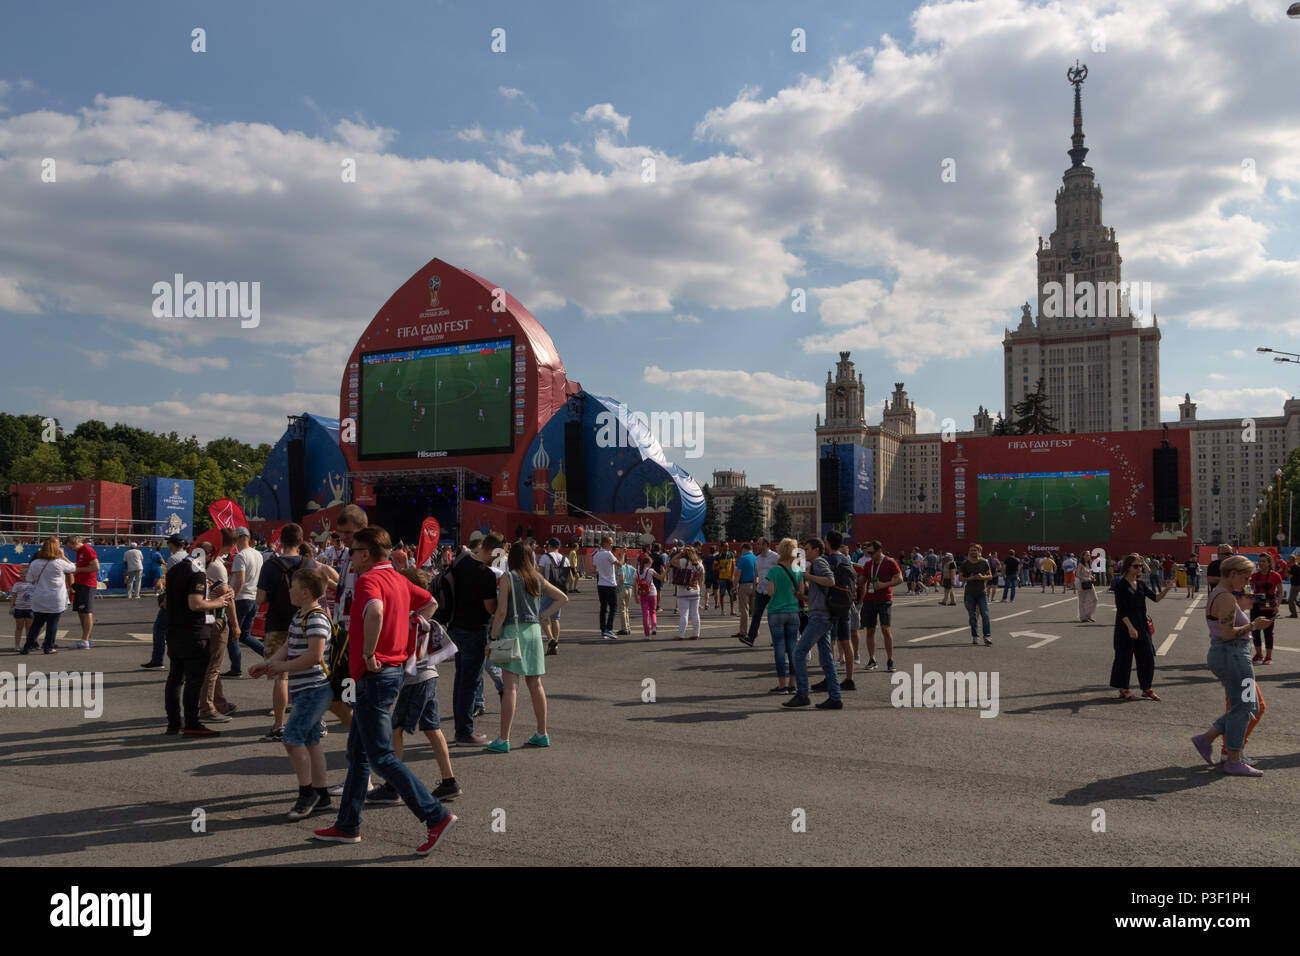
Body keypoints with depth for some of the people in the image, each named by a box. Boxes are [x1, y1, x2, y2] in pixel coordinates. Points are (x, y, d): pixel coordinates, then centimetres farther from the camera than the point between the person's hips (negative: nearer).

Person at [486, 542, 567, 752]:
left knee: (511, 687, -7)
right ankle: (542, 735, 20)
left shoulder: (508, 577, -6)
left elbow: (501, 611, -12)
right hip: (534, 632, 5)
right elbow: (562, 598, 16)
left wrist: (493, 637, -6)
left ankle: (503, 740, -7)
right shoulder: (538, 579, 10)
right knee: (535, 684, 13)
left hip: (513, 631, -5)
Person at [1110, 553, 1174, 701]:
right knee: (1124, 656, 2)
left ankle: (1146, 688, 18)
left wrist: (1166, 589, -16)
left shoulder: (1141, 583, 9)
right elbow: (1121, 609, -15)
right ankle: (1123, 689, 14)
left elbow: (1156, 598, 2)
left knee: (1147, 656, 7)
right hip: (1125, 626, -6)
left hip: (1142, 625, 6)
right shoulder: (1121, 585, -10)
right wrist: (1130, 627, -22)